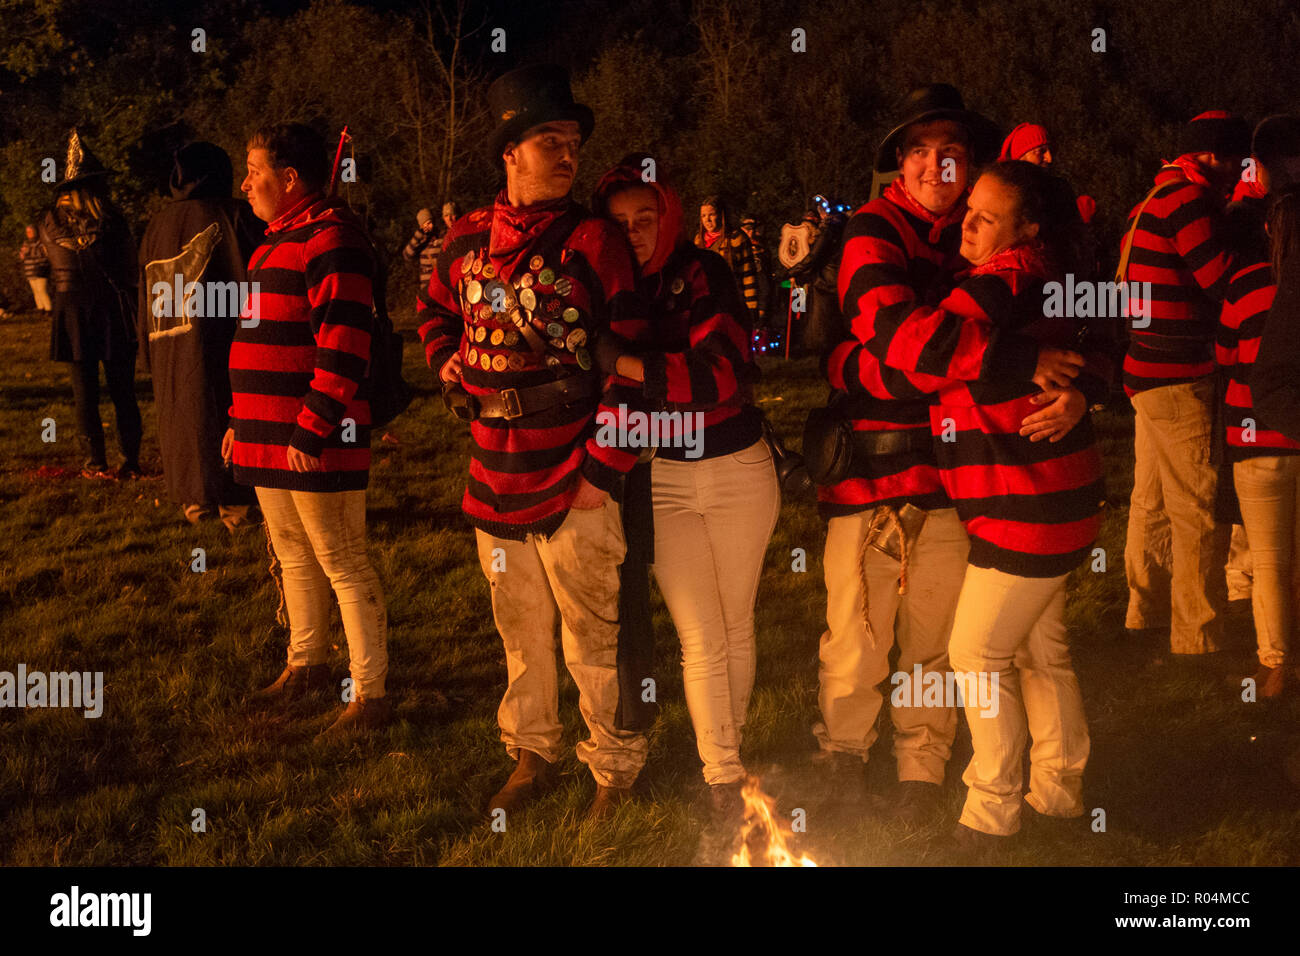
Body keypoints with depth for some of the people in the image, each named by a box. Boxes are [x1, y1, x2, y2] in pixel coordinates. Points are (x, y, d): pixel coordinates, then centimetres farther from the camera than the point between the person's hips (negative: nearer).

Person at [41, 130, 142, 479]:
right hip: (113, 307, -1)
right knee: (122, 387, 5)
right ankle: (130, 460, 6)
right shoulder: (112, 220, -8)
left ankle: (96, 462, 6)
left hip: (72, 308, 1)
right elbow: (129, 266, 1)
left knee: (85, 388, 6)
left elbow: (55, 266, 12)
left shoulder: (51, 222, 0)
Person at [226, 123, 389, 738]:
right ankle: (306, 665, 35)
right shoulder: (278, 242, 17)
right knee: (294, 555, 20)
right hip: (269, 438, 10)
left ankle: (369, 695, 2)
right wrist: (241, 421, 23)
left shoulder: (331, 239, -16)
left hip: (315, 442, -10)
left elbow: (343, 346, -23)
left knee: (342, 565, -4)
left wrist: (312, 431, -24)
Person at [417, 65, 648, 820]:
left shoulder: (594, 241, -9)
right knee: (521, 632, 19)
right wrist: (448, 362, 7)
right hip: (495, 478, 5)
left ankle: (618, 770, 20)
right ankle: (533, 756, 35)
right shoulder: (466, 240, 5)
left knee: (592, 639, 4)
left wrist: (604, 469, -15)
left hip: (574, 482, -5)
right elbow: (436, 311, 27)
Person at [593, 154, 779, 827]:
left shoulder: (702, 275, -12)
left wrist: (623, 363, -31)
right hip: (661, 481, 1)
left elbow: (727, 371, -25)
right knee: (700, 637, -2)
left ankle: (729, 742, 31)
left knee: (736, 624, 12)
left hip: (738, 469, -1)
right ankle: (723, 776, 7)